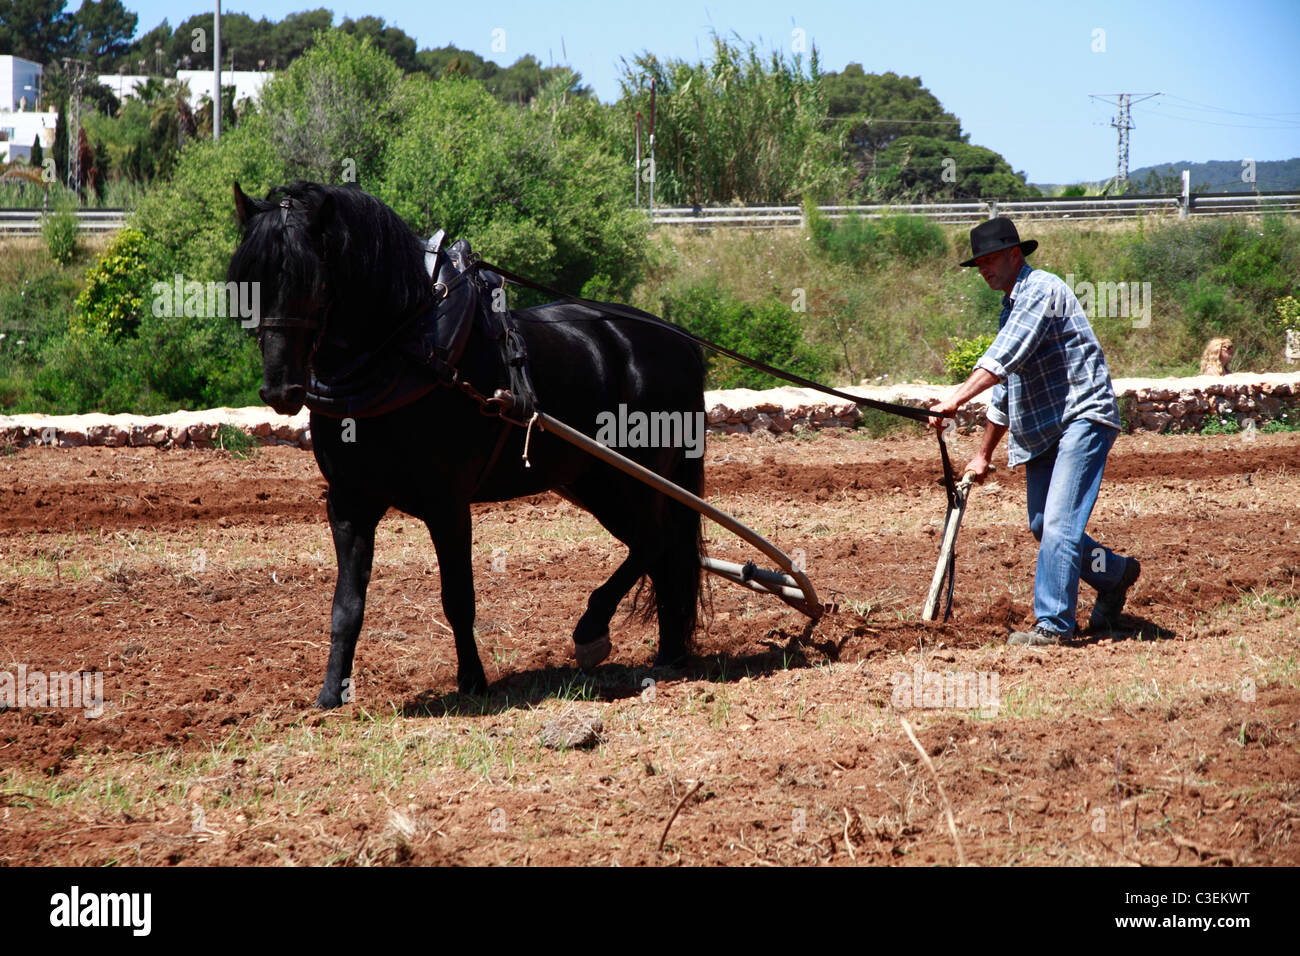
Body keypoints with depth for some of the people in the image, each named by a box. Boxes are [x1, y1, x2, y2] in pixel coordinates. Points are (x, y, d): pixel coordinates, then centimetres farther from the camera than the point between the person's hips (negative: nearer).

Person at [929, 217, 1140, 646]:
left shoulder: (1041, 289, -11)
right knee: (1042, 526, 10)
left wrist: (955, 401, -30)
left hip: (1082, 417, -10)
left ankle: (1054, 625, -15)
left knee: (1058, 522, -15)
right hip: (1042, 430, 10)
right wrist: (983, 454, 31)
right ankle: (1115, 574, 30)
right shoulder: (1011, 308, 20)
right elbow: (1005, 390, 29)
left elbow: (1004, 358, -24)